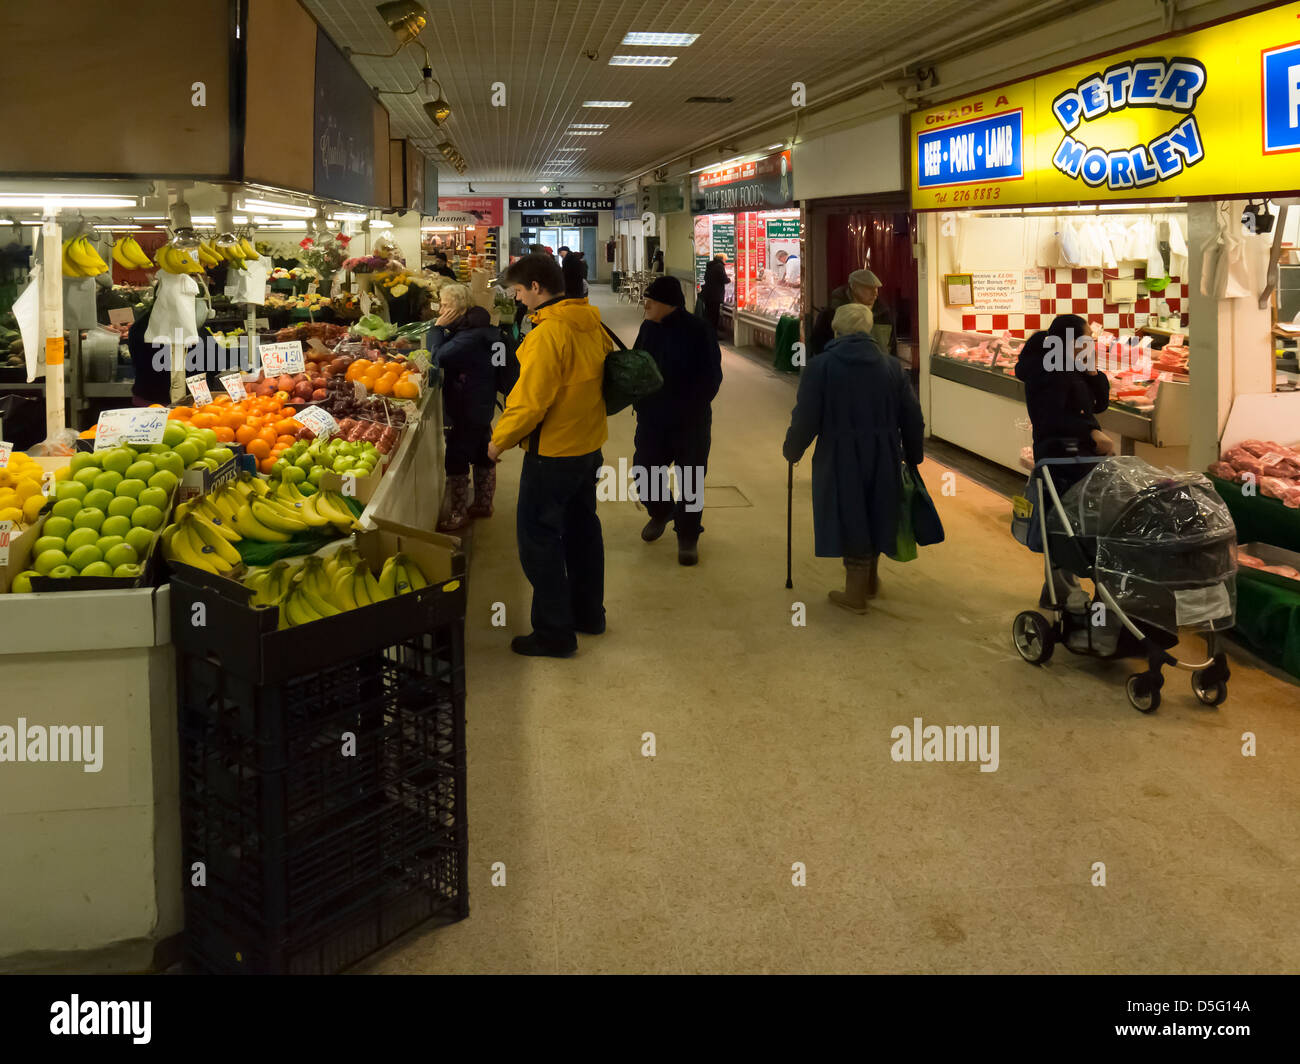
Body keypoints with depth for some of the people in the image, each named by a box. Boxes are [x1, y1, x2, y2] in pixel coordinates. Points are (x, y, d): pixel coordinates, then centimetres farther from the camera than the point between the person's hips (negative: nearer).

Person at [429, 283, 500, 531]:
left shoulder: (470, 336, -23)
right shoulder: (475, 328, 9)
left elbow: (438, 357, -26)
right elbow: (446, 353, 13)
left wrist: (438, 327, -18)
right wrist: (442, 329, 1)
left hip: (467, 411, -10)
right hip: (480, 406, 10)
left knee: (456, 460, -3)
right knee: (482, 456, 18)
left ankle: (458, 515, 4)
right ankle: (483, 504, 32)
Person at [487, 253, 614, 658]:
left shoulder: (548, 333, -23)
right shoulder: (593, 324, 3)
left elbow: (530, 401, -23)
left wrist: (500, 440, -10)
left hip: (552, 453, -9)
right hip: (590, 445, 9)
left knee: (538, 539, 2)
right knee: (582, 529, 20)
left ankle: (554, 633, 7)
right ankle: (589, 613, 33)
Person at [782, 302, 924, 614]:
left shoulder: (819, 368, -10)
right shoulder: (892, 366, 1)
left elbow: (805, 420, -12)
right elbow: (913, 419, 3)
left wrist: (792, 451, 5)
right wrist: (913, 457, 16)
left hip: (840, 460, -4)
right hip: (883, 459, 4)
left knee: (849, 521, 9)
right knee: (874, 516, 22)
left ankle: (856, 593, 18)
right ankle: (870, 579, 39)